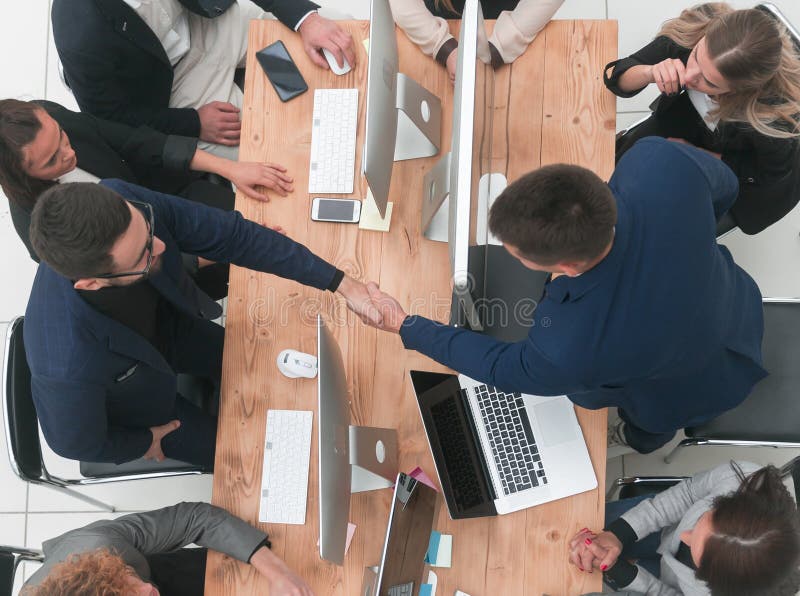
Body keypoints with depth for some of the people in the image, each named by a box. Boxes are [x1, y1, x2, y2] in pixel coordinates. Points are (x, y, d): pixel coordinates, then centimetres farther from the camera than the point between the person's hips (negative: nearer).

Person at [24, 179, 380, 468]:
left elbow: (229, 234, -28)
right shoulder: (67, 366, -48)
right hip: (134, 401, -3)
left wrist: (340, 283, -28)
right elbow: (75, 443, -26)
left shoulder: (119, 203, -39)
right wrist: (146, 443, -6)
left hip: (167, 324, 4)